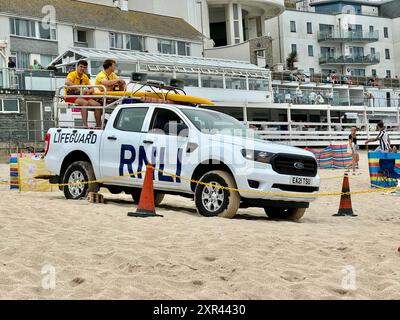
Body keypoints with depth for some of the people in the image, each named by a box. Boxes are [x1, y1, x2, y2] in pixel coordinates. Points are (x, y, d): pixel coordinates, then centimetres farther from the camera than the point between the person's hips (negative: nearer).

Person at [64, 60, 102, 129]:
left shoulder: (85, 77, 12)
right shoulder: (72, 74, -8)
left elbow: (92, 89, 14)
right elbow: (67, 82, -30)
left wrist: (89, 91, -13)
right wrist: (80, 90, -36)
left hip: (80, 96, 7)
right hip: (70, 96, -6)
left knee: (97, 104, -13)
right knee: (85, 103, -35)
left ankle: (98, 126, -11)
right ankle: (85, 125, -38)